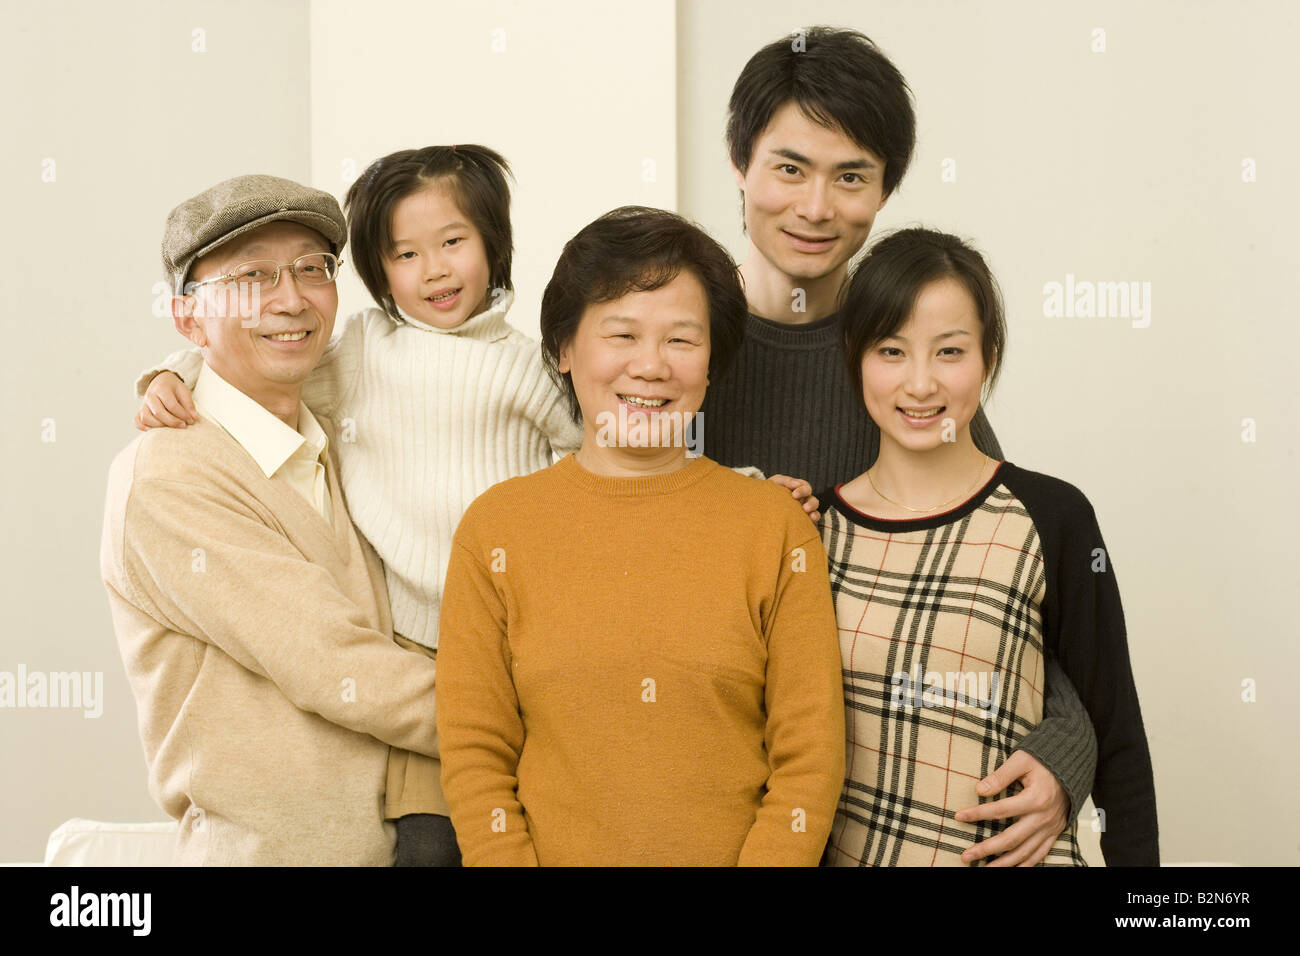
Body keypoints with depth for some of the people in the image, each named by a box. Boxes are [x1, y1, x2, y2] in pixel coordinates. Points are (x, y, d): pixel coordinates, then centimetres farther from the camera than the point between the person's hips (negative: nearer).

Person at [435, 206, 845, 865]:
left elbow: (809, 759, -5)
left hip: (735, 852, 0)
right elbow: (474, 756, -3)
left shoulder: (778, 527, -3)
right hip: (556, 851, 0)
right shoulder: (496, 527, -2)